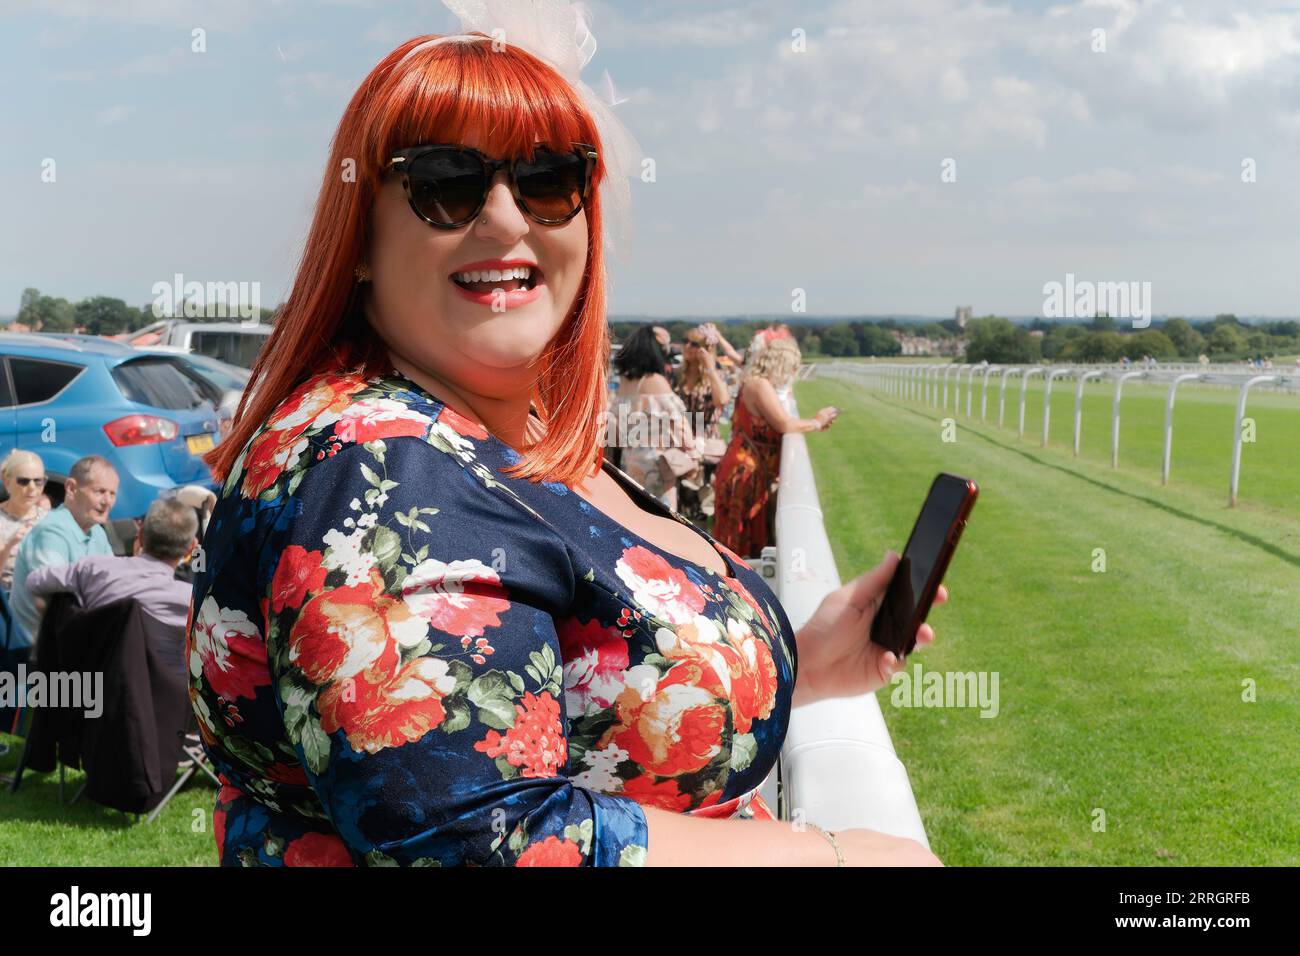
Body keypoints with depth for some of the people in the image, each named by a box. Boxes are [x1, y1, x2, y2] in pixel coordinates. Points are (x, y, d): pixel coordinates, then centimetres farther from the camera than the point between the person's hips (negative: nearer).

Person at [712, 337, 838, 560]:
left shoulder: (755, 383, 14)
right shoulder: (760, 385, -17)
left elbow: (773, 425, 13)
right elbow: (785, 425, -22)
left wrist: (813, 424, 9)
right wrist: (816, 423, -7)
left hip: (747, 469, 10)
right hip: (747, 472, -10)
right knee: (744, 541, -3)